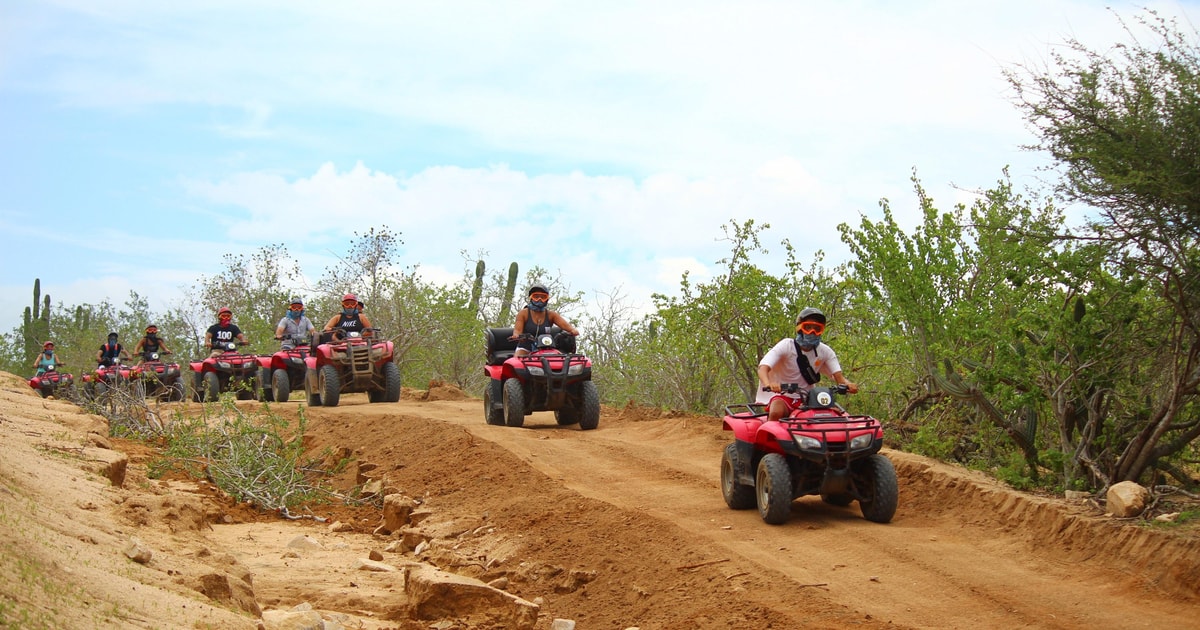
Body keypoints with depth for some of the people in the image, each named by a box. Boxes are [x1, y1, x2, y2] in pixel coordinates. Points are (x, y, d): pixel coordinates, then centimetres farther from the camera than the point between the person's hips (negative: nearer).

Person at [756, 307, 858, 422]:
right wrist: (768, 383, -46)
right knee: (776, 412, -36)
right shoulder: (786, 346, -10)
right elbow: (763, 368, -22)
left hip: (807, 399, 4)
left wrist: (847, 384, -31)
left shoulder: (825, 351, 1)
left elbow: (838, 376, -5)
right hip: (783, 396, -3)